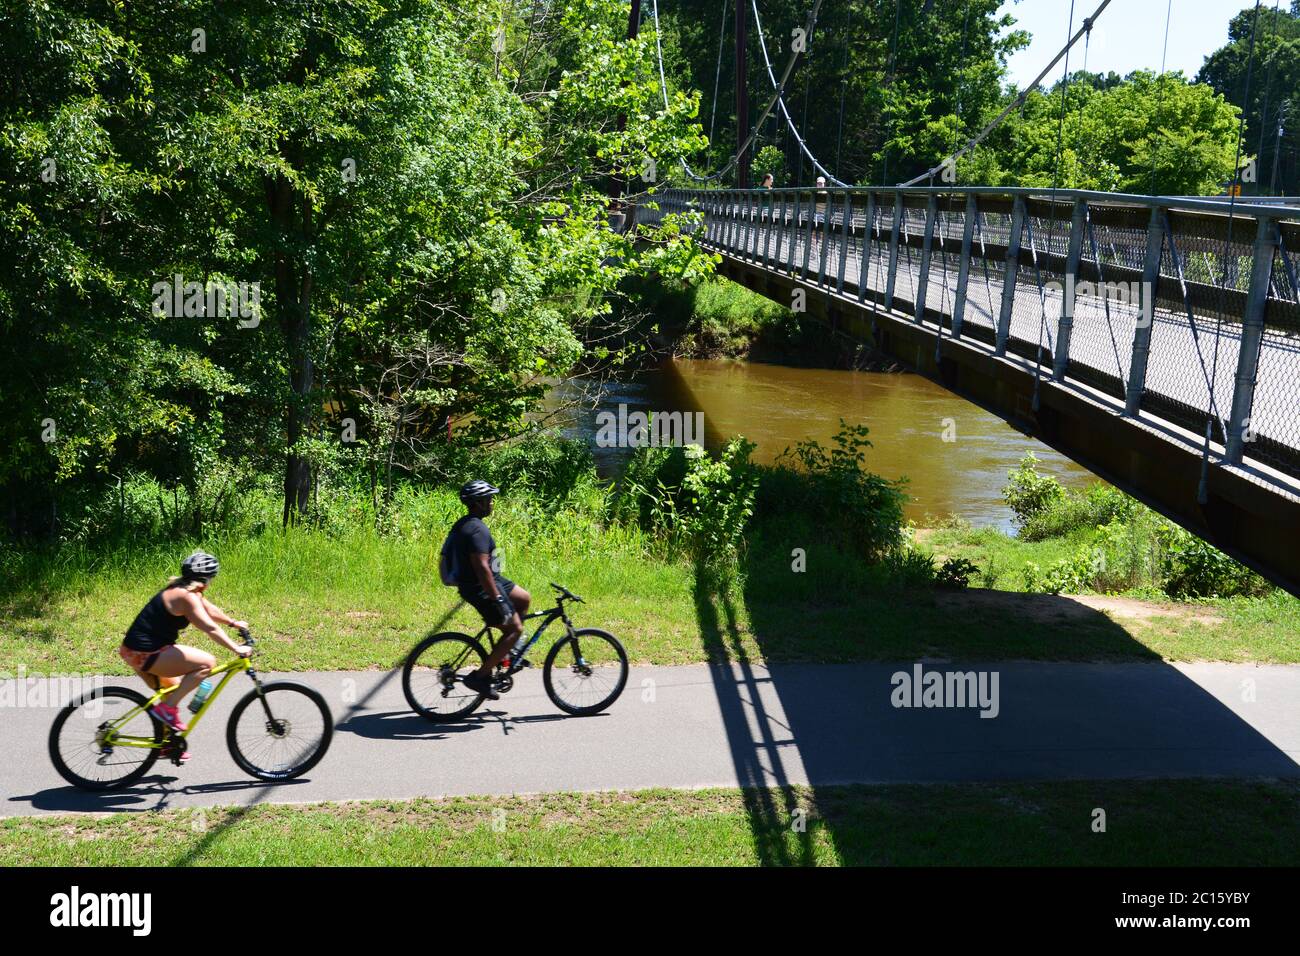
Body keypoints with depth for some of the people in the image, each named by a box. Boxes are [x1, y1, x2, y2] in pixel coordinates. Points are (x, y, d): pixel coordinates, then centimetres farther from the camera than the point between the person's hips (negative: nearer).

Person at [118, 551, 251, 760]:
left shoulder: (182, 589, 12)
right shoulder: (186, 597, -19)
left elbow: (211, 611, 26)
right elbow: (211, 628, -24)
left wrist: (233, 622, 33)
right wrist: (237, 649, -23)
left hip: (136, 650, 11)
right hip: (146, 654, -11)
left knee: (173, 691, 26)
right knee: (207, 663, -16)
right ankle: (167, 709, -9)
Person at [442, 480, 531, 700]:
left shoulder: (464, 525, 10)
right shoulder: (477, 529, -22)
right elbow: (481, 567, -29)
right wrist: (497, 599, -26)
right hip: (481, 588, -11)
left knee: (524, 599, 20)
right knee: (514, 628, -7)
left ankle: (507, 652, 23)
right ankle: (480, 676, -5)